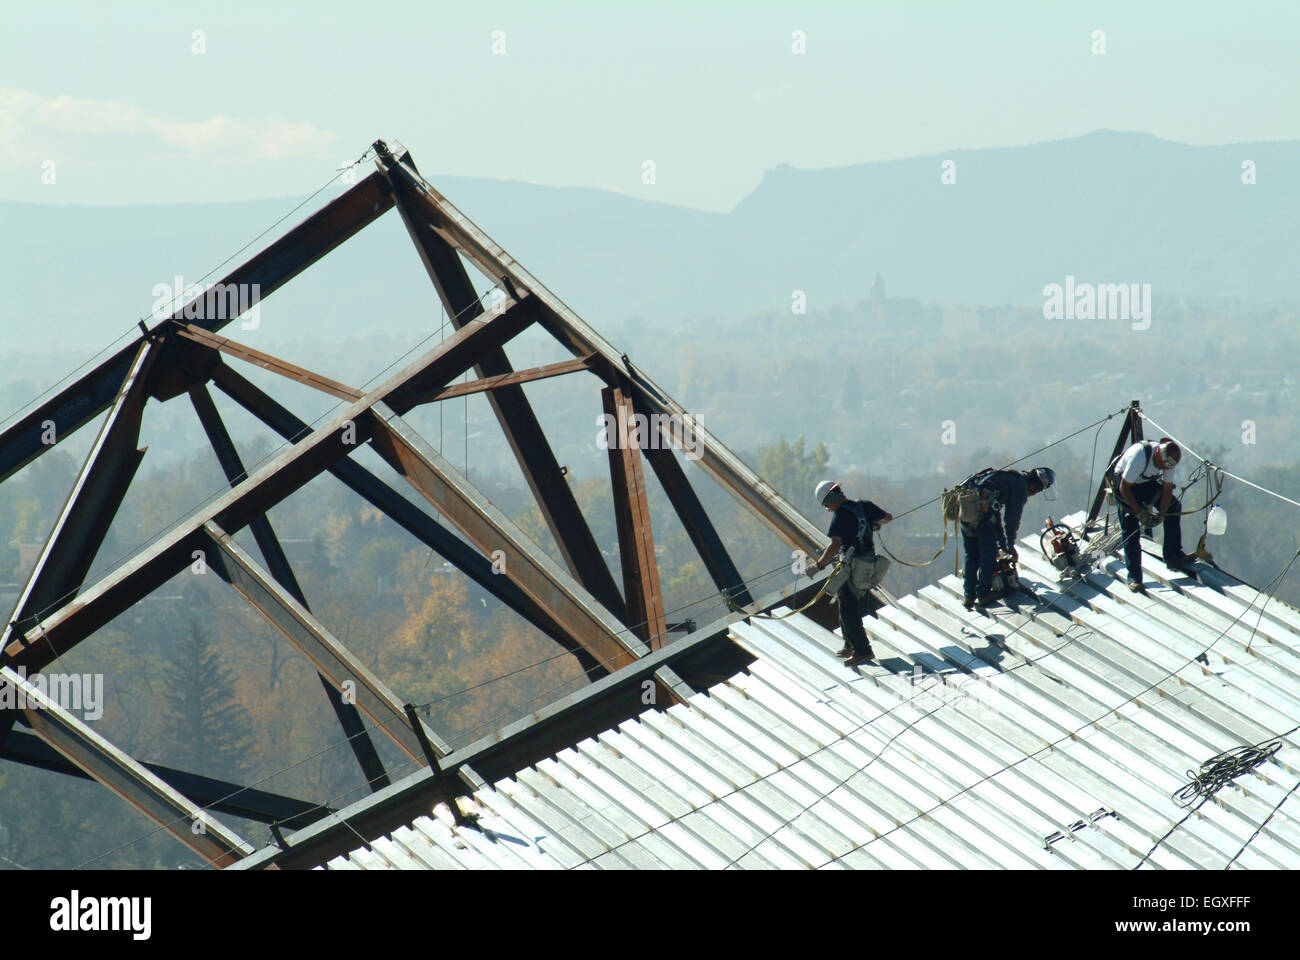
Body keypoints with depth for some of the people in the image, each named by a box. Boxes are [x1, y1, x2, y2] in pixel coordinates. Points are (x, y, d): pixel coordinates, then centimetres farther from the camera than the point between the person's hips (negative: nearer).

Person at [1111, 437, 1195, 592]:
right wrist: (1139, 512, -29)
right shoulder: (1140, 456, -38)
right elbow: (1124, 488, -29)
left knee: (1173, 505, -8)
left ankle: (1173, 556, 0)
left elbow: (1167, 489, -10)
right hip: (1123, 482, -6)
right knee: (1130, 527, -14)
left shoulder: (1168, 459, -20)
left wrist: (1161, 513, -22)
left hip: (1147, 482, 6)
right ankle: (1134, 577, -10)